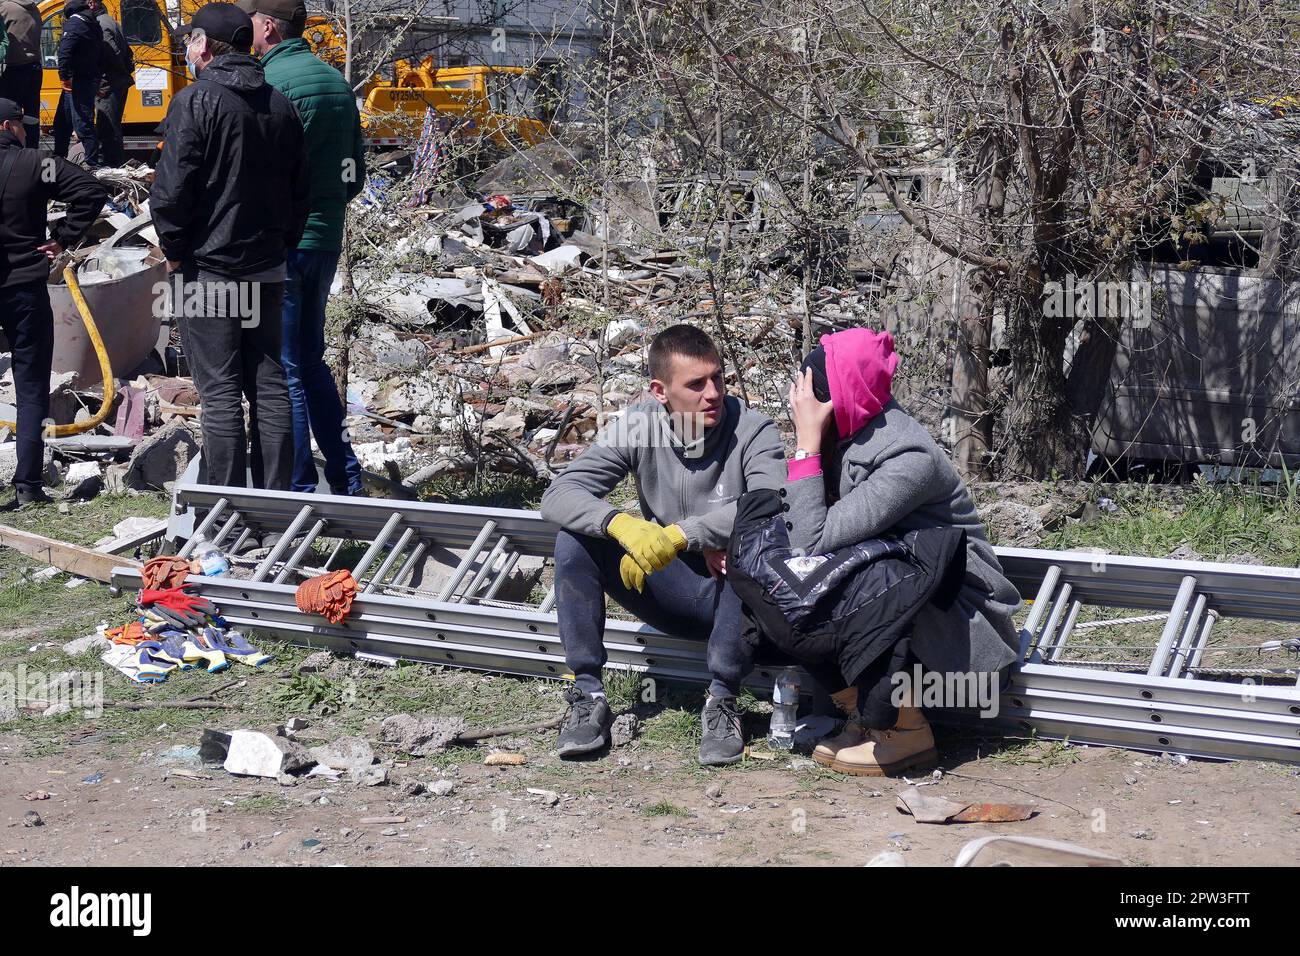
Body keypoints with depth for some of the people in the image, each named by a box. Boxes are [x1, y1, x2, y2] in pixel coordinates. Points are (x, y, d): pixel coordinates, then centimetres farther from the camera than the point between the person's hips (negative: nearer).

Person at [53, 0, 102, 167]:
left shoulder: (75, 22, -11)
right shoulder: (94, 25, 18)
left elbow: (65, 51, -24)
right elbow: (101, 58, 22)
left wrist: (64, 76, -24)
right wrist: (97, 81, 26)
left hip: (77, 82, -10)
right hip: (91, 81, 10)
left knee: (82, 123, -8)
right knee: (62, 121, 19)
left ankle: (92, 164, -8)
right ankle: (59, 157, 27)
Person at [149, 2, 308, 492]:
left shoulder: (196, 101, -11)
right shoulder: (280, 105, 10)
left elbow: (173, 188, -16)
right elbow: (300, 190, 14)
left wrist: (174, 249, -4)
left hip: (208, 268, -6)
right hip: (267, 270, 6)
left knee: (220, 391, -3)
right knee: (269, 384, 11)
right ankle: (275, 500, 14)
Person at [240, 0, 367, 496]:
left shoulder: (271, 82, -14)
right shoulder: (336, 81, 11)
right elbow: (355, 173, 15)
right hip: (327, 240, 8)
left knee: (283, 368, -1)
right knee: (312, 361, 18)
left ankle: (298, 489, 3)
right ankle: (347, 481, 20)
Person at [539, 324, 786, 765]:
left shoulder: (752, 431, -16)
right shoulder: (637, 426, -8)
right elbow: (557, 496, -17)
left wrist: (680, 535, -39)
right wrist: (622, 524, -37)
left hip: (735, 597, -3)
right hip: (668, 593, 3)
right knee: (575, 538, -17)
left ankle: (723, 701, -21)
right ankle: (588, 697, -13)